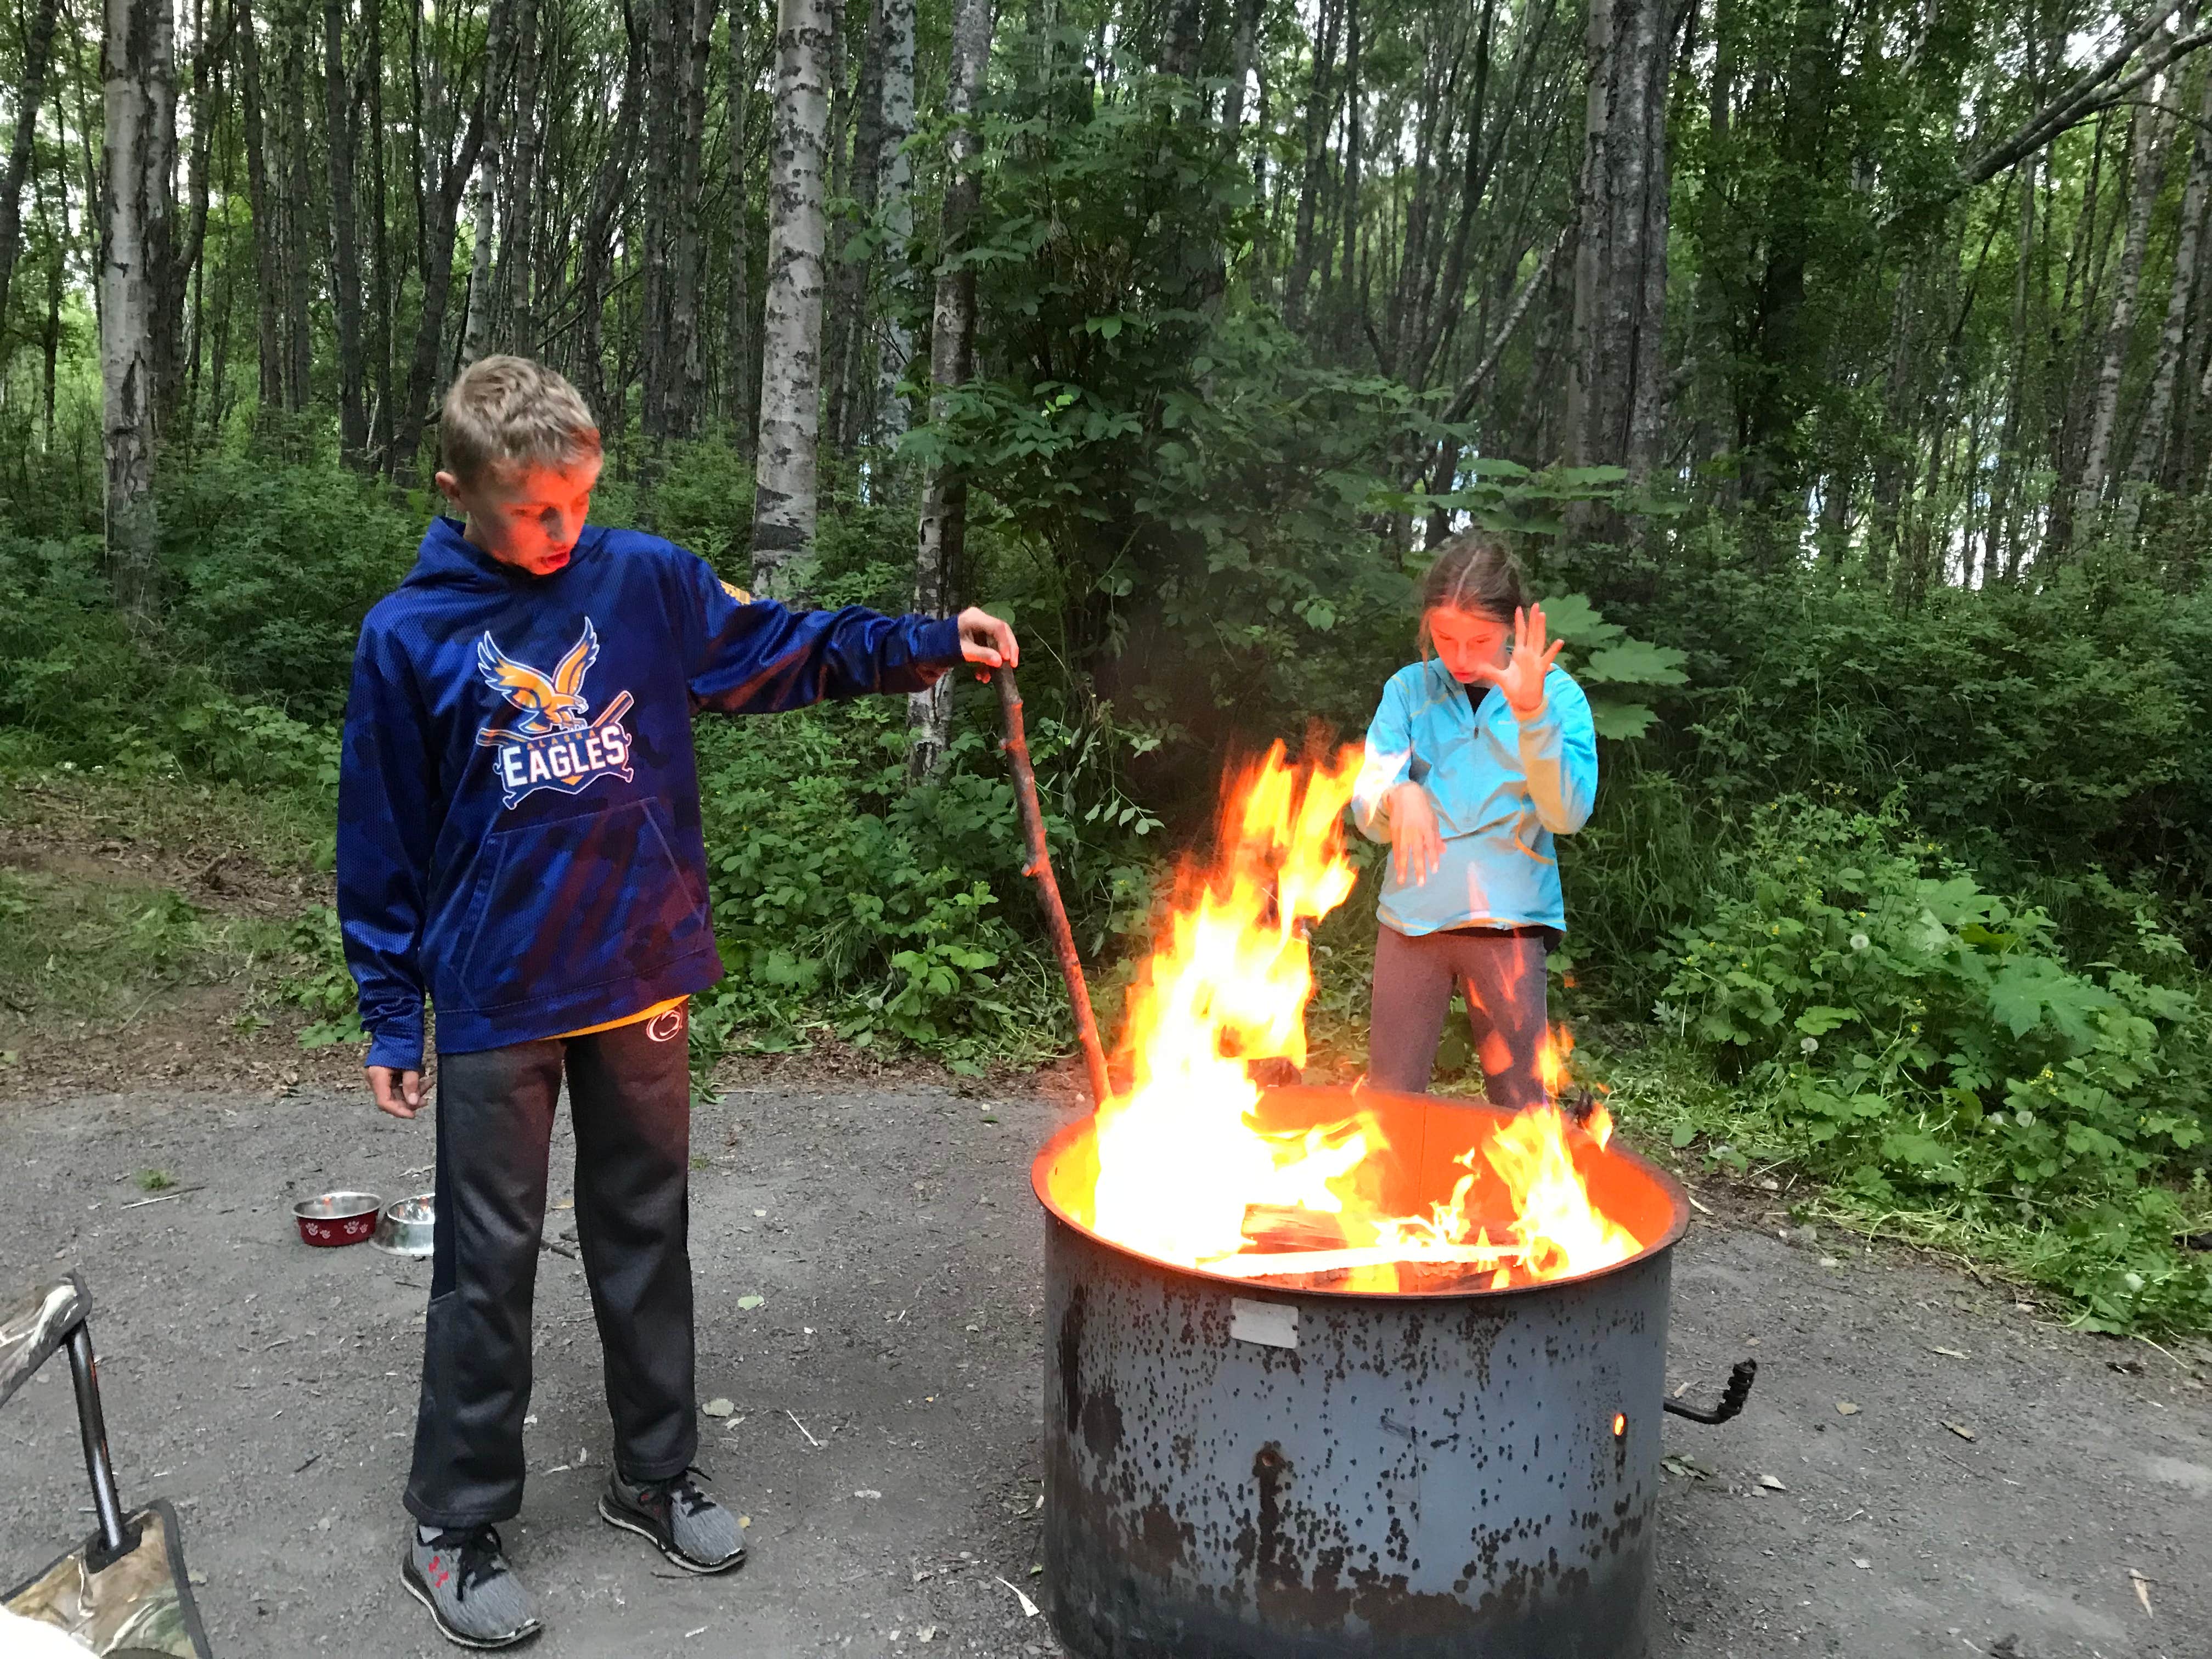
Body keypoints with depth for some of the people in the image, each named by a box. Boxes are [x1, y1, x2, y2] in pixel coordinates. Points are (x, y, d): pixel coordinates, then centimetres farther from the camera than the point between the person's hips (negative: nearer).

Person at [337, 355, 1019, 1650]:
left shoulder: (644, 580, -2)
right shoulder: (408, 636, -6)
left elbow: (782, 652, 7)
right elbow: (383, 840, -2)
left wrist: (933, 645, -4)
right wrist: (391, 1016, 0)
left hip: (642, 982, 3)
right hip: (494, 1002, -2)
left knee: (647, 1238, 15)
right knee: (489, 1265, 8)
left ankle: (658, 1474, 34)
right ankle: (458, 1528, 26)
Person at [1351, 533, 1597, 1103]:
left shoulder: (1556, 693, -3)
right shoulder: (1409, 689, 2)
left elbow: (1567, 815, -15)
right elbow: (1367, 815, -2)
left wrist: (1531, 711, -25)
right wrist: (1397, 796, -26)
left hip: (1509, 919, -2)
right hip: (1411, 915, 2)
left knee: (1518, 1103, 6)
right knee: (1389, 1096, 9)